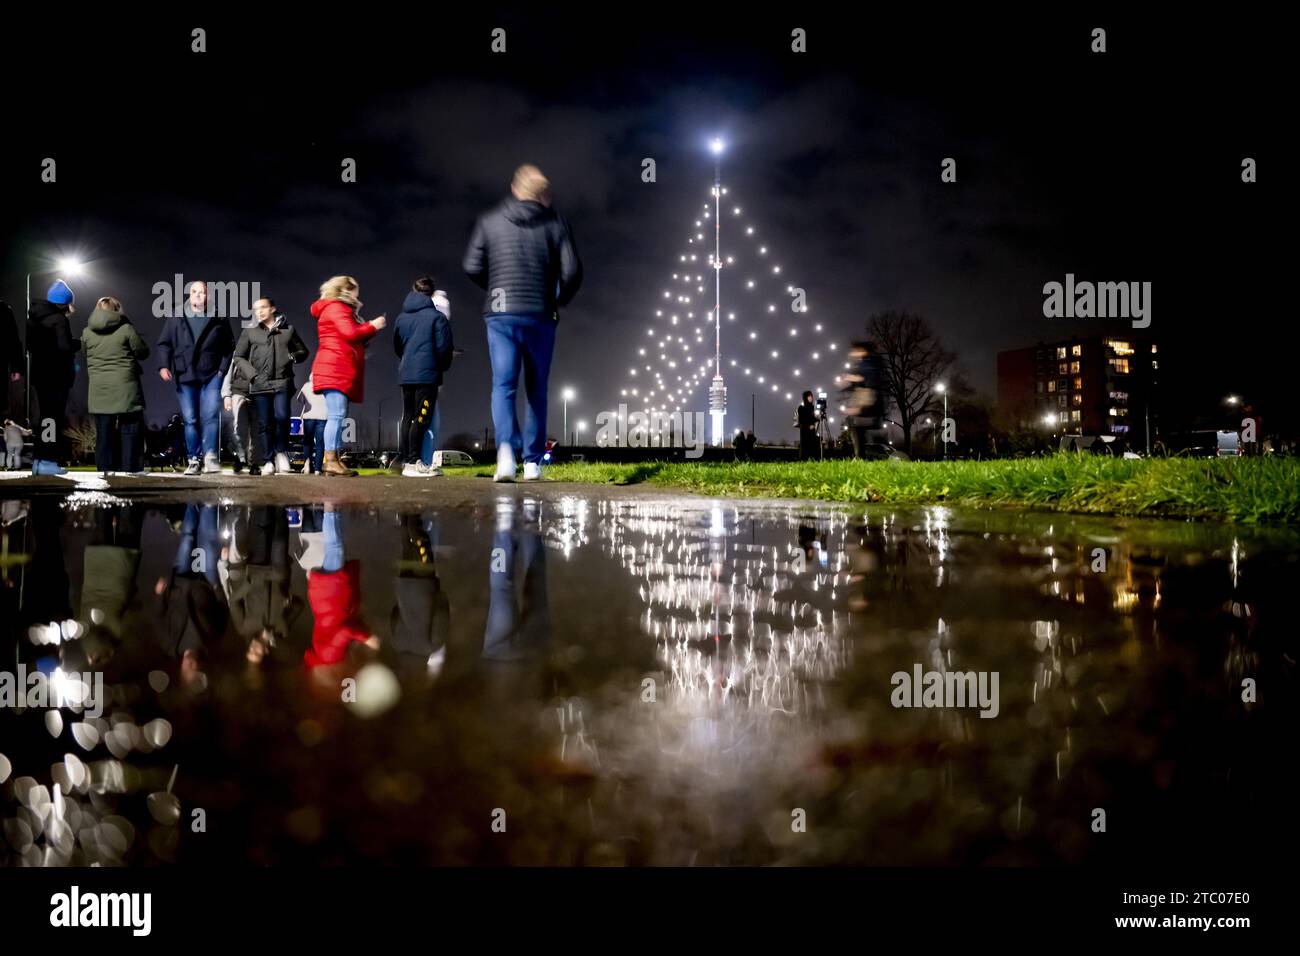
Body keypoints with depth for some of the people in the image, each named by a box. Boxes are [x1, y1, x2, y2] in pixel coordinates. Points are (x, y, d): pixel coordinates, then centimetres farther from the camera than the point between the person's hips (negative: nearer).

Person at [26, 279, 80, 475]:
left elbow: (30, 345, 19)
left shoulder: (34, 317, 13)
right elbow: (65, 347, -22)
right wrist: (79, 343, -4)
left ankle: (38, 459, 18)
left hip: (40, 374, 9)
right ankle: (48, 461, -9)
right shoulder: (59, 319, -14)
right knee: (53, 417, -6)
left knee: (45, 415, 16)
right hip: (56, 376, -8)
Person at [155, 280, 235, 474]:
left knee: (211, 415, -16)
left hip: (212, 376, -2)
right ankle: (194, 460, 11)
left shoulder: (218, 319, 3)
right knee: (190, 420, 5)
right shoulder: (176, 319, 6)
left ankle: (210, 456, -16)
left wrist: (223, 369, -1)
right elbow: (164, 343, 8)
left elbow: (229, 346, 8)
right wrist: (164, 365, -6)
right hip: (185, 377, 2)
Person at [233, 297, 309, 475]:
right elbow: (238, 357, 15)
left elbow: (303, 351, 21)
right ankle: (269, 461, 4)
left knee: (282, 417, -16)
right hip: (259, 385, 1)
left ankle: (281, 452, 5)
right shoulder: (250, 332, 14)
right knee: (265, 424, 0)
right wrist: (250, 373, 2)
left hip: (282, 382, -1)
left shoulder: (288, 330, 14)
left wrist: (293, 357, 0)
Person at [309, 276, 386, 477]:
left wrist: (369, 328, 11)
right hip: (335, 370, -11)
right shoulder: (336, 308, -5)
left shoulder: (340, 309, 26)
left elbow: (355, 340, 23)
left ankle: (332, 461, 5)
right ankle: (331, 460, -18)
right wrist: (372, 326, -4)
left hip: (341, 372, 11)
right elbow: (351, 333, -18)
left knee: (338, 416, 6)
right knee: (337, 415, -15)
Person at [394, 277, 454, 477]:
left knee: (408, 417, 12)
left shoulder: (402, 317, 13)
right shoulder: (437, 316, -5)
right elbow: (444, 347, -9)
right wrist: (443, 366, 8)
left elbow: (397, 347, 20)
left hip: (405, 374, 6)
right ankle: (414, 463, -9)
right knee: (422, 418, -6)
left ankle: (405, 459, 14)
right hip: (427, 374, -6)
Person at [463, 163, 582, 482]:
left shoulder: (489, 220, 7)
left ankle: (506, 449, -24)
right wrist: (561, 300, 15)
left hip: (500, 314, 0)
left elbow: (472, 267, 4)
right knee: (536, 390, 11)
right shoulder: (556, 222, 4)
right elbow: (572, 271, -3)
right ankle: (533, 462, 12)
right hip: (540, 316, 0)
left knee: (503, 386, 0)